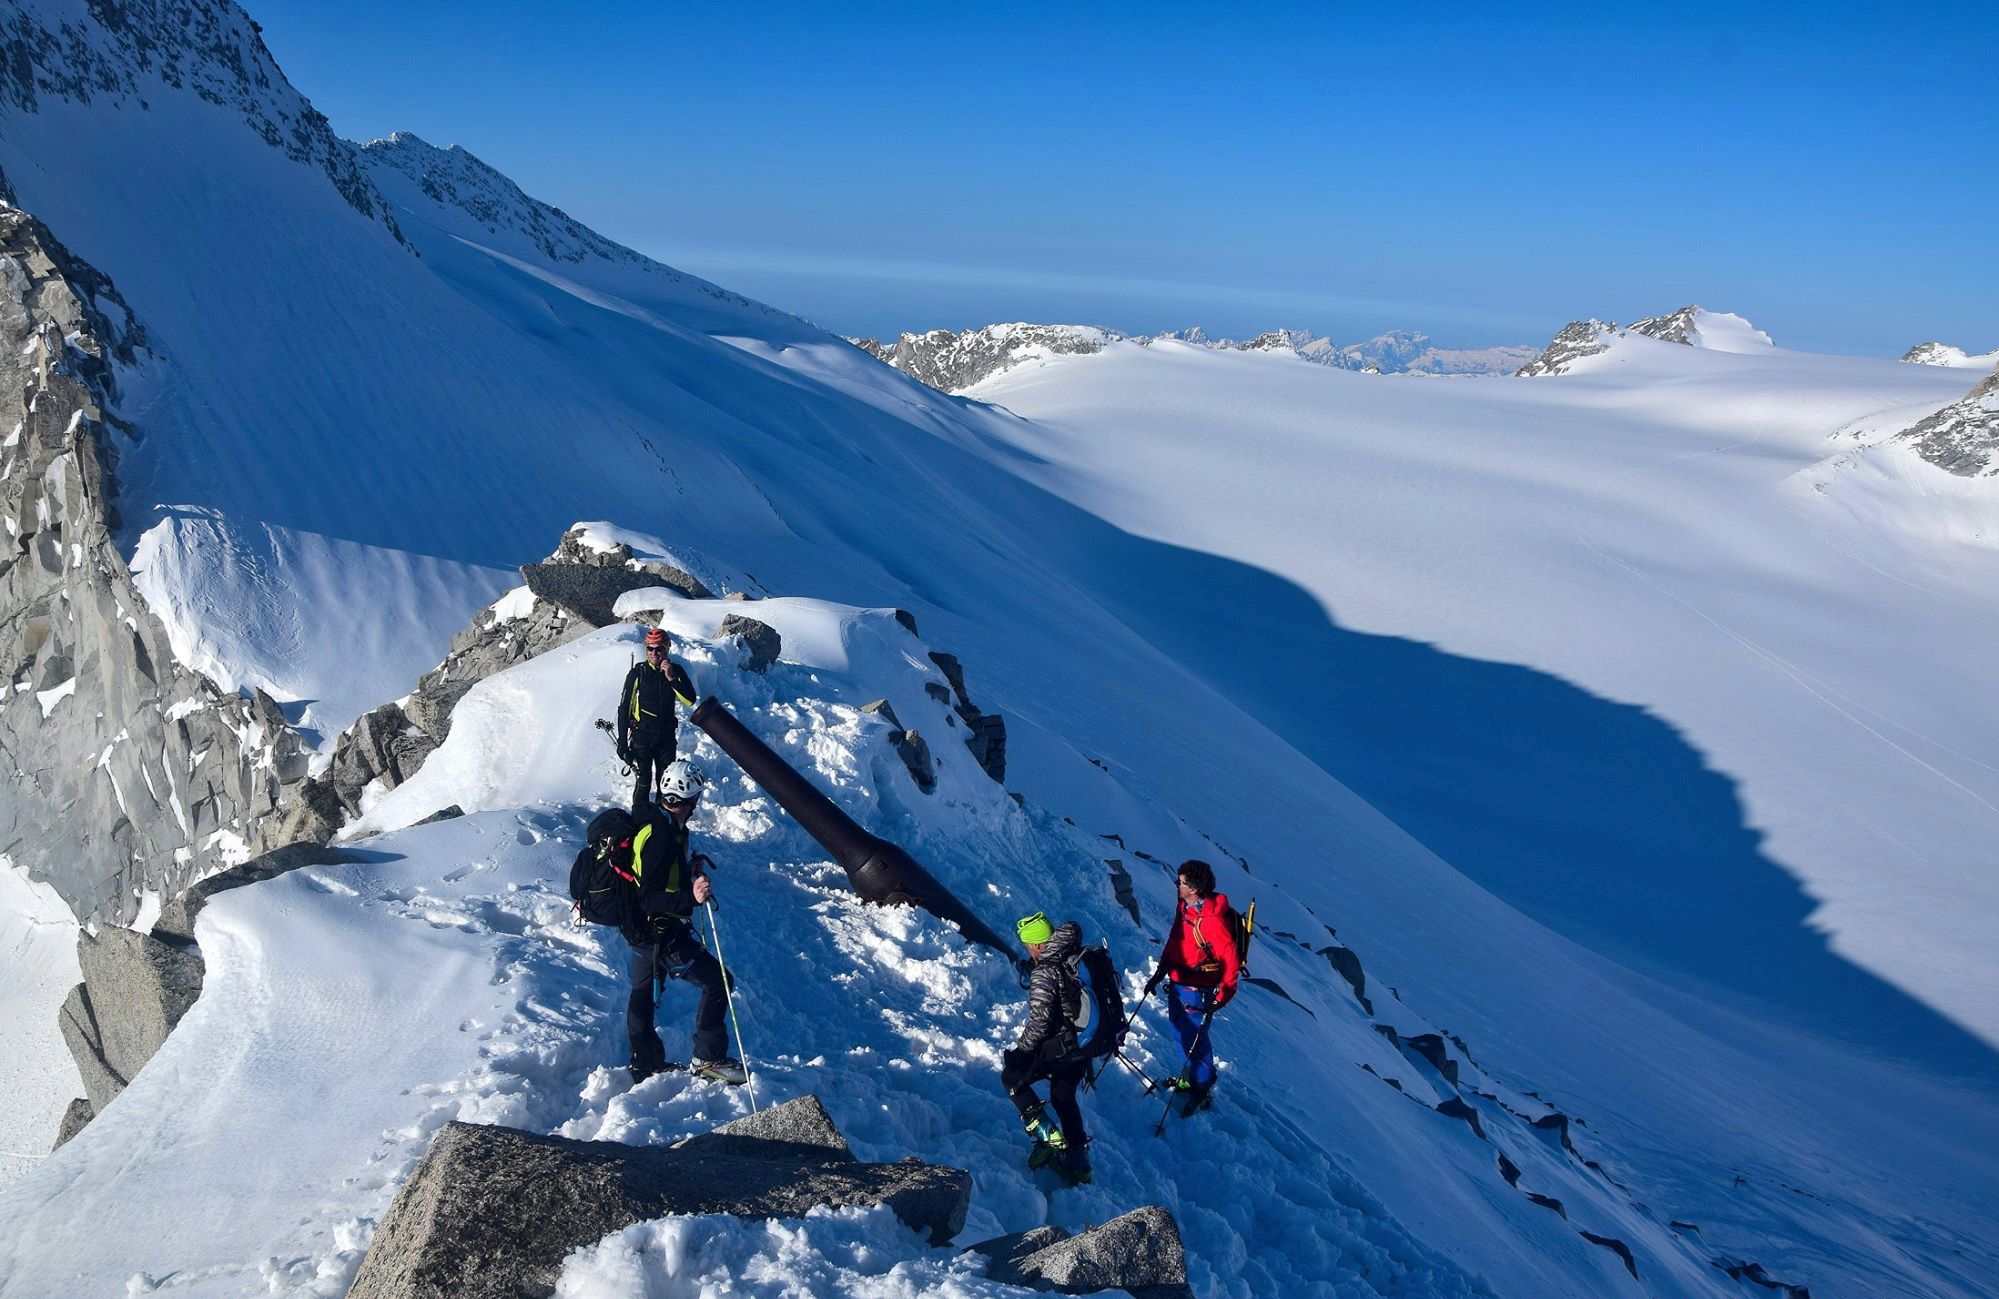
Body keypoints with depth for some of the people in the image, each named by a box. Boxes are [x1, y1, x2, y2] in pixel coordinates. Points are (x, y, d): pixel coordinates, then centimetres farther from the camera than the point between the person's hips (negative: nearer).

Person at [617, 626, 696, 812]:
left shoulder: (676, 671, -1)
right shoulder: (638, 672, -9)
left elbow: (690, 700, -10)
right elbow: (624, 708, -6)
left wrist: (672, 678, -21)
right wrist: (622, 742, -9)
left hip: (667, 736, 3)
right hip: (642, 736, -3)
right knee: (643, 782, -4)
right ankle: (639, 822, 7)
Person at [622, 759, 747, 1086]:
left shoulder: (653, 823, 1)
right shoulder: (662, 836, -28)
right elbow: (649, 900, -30)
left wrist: (690, 868, 6)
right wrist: (691, 898, -41)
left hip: (640, 927, 10)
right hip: (659, 932, -10)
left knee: (643, 992, 21)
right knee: (716, 980, -2)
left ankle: (645, 1067, 36)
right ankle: (708, 1058, 6)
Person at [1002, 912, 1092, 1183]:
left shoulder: (1045, 974, -22)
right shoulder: (1084, 957, -1)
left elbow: (1040, 1023, -23)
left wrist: (1019, 1052, -10)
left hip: (1059, 1048, -8)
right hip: (1090, 1044, 8)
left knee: (1012, 1077, 13)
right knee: (1064, 1096, 26)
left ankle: (1048, 1137, 5)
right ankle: (1080, 1164, 31)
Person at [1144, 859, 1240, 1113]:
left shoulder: (1212, 920, -26)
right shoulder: (1184, 909, 1)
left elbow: (1231, 961, -23)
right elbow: (1172, 944, 13)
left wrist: (1222, 996, -22)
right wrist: (1158, 974, 16)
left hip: (1198, 991, -9)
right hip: (1178, 984, 9)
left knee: (1195, 1038, 2)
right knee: (1182, 1032, 21)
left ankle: (1201, 1089, 22)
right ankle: (1191, 1077, 42)